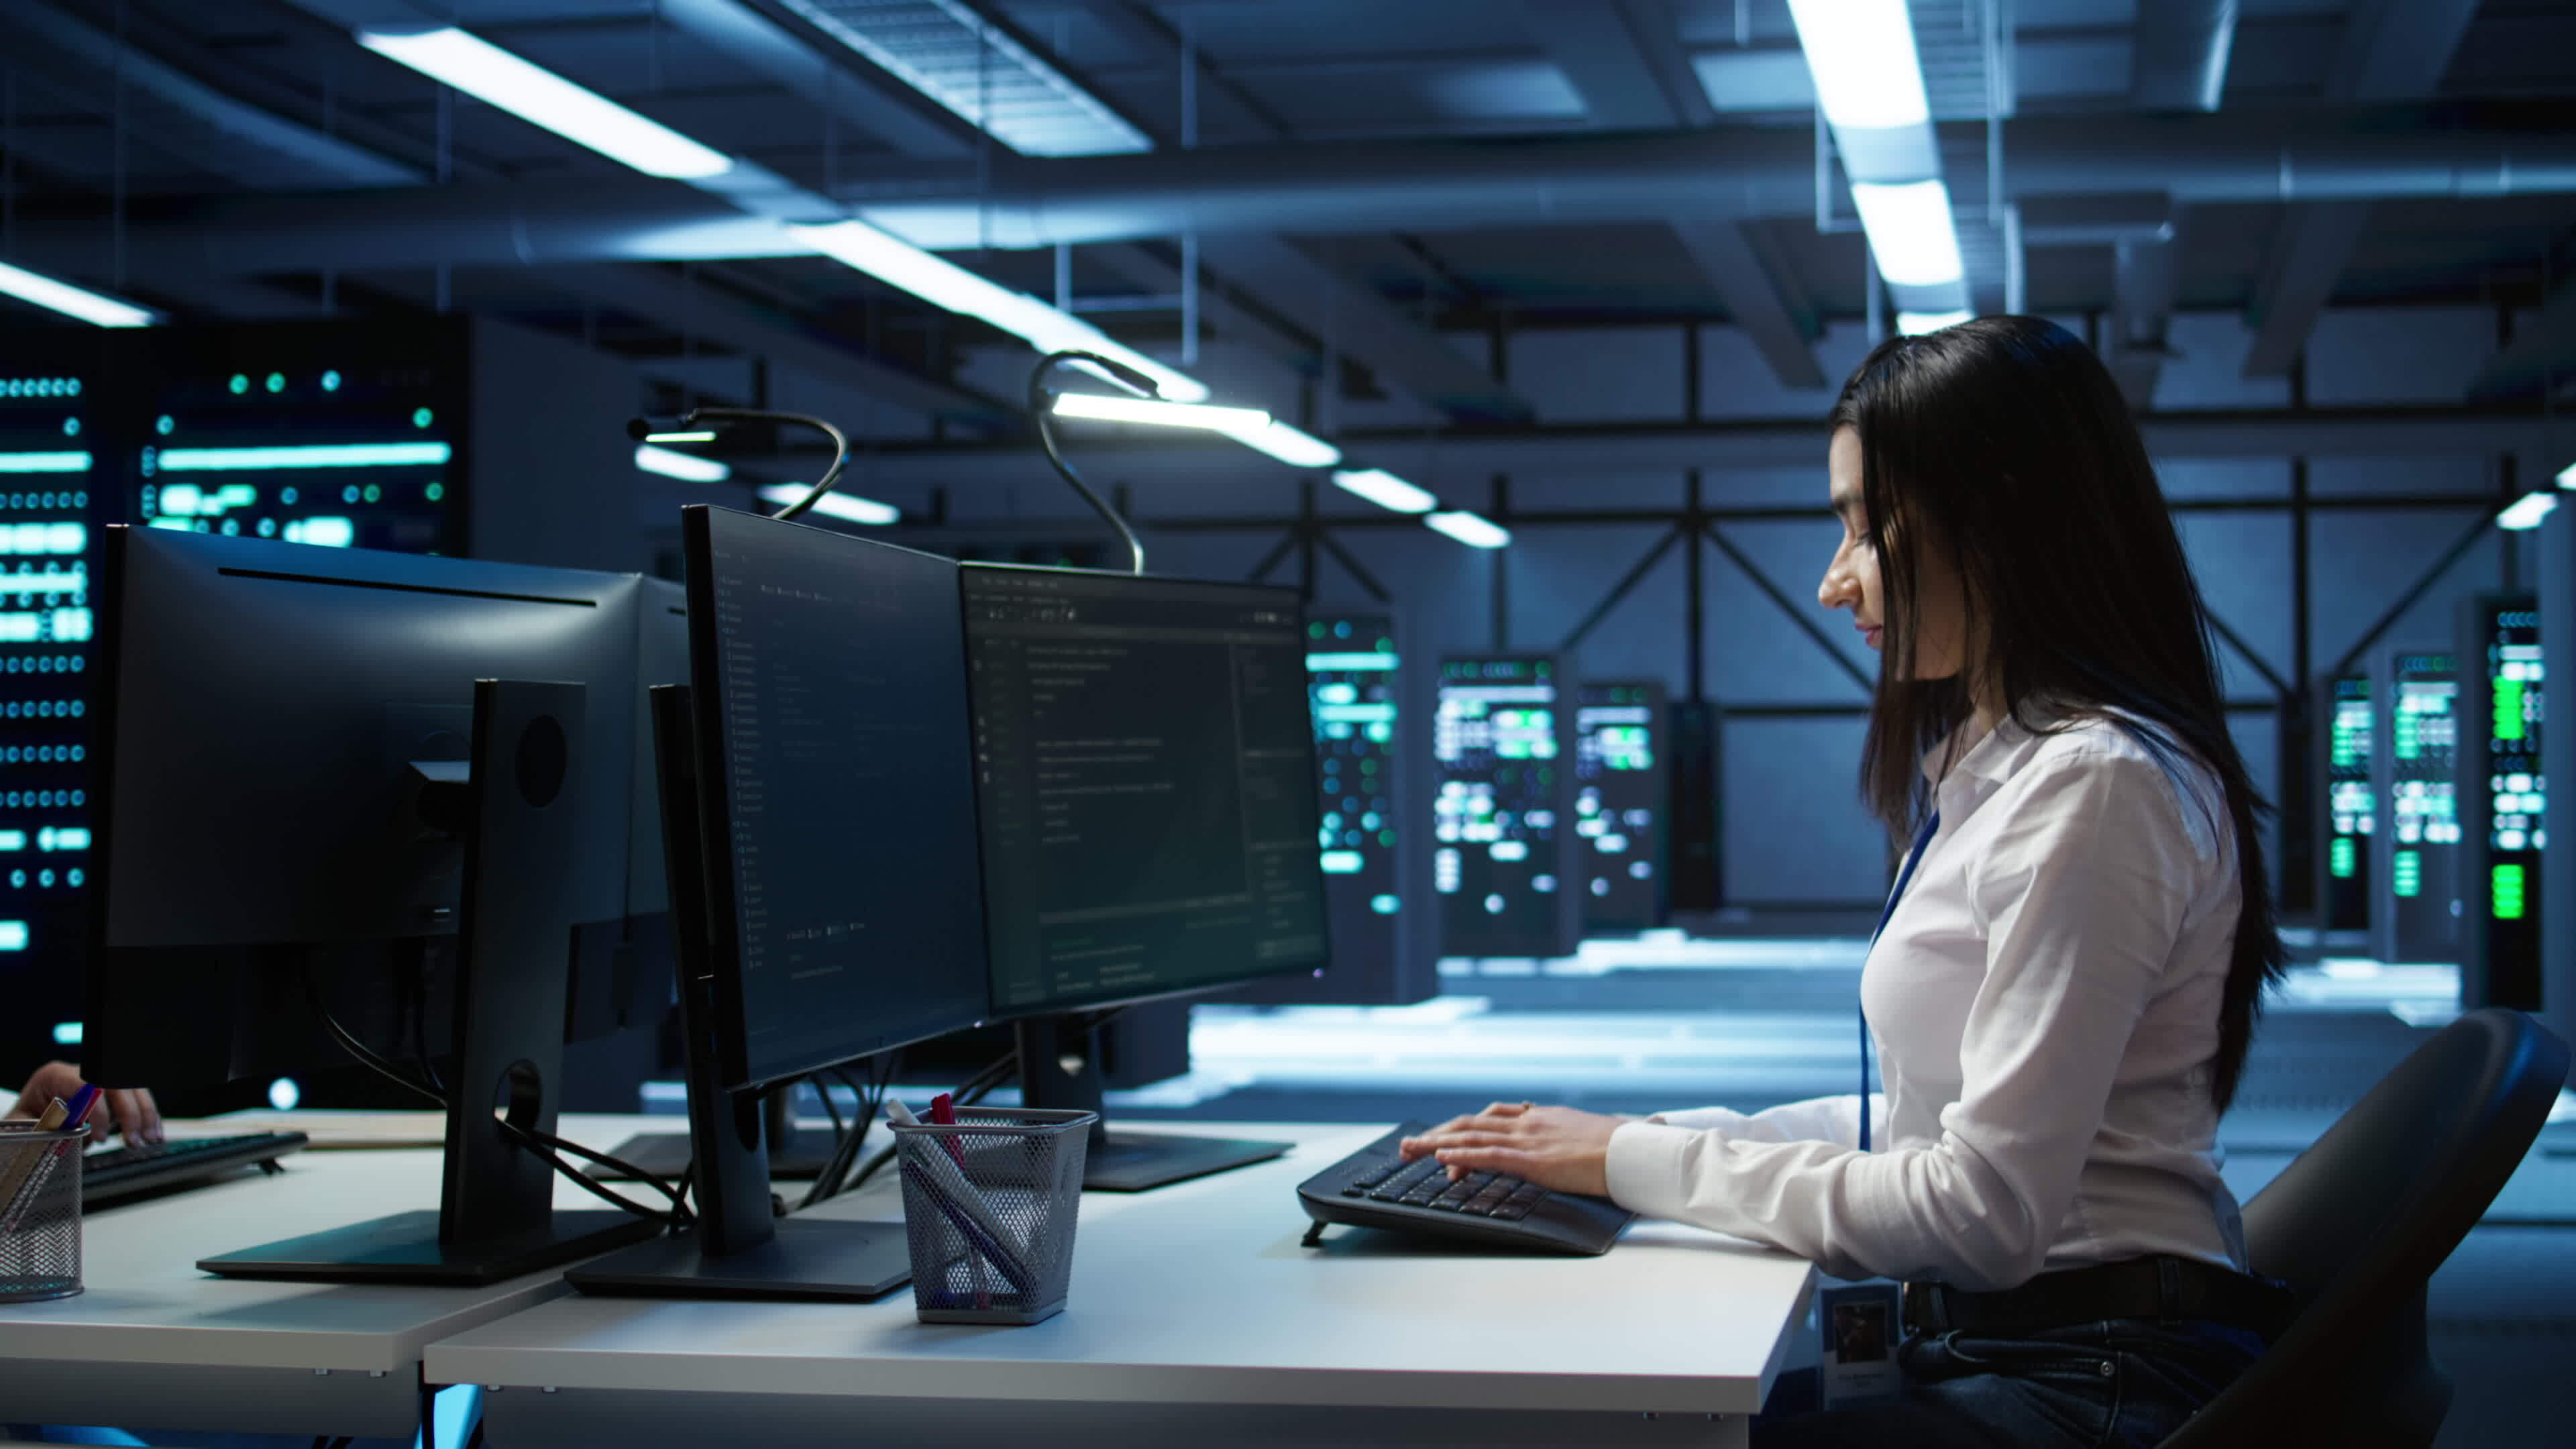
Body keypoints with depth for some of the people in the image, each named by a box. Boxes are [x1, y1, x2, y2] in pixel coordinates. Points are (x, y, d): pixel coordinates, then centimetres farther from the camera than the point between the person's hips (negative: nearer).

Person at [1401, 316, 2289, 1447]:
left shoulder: (2094, 786, -15)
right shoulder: (1990, 769, 17)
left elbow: (1987, 1208, -20)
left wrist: (1639, 1162, -13)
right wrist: (1670, 1138, 8)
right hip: (1996, 1348, 9)